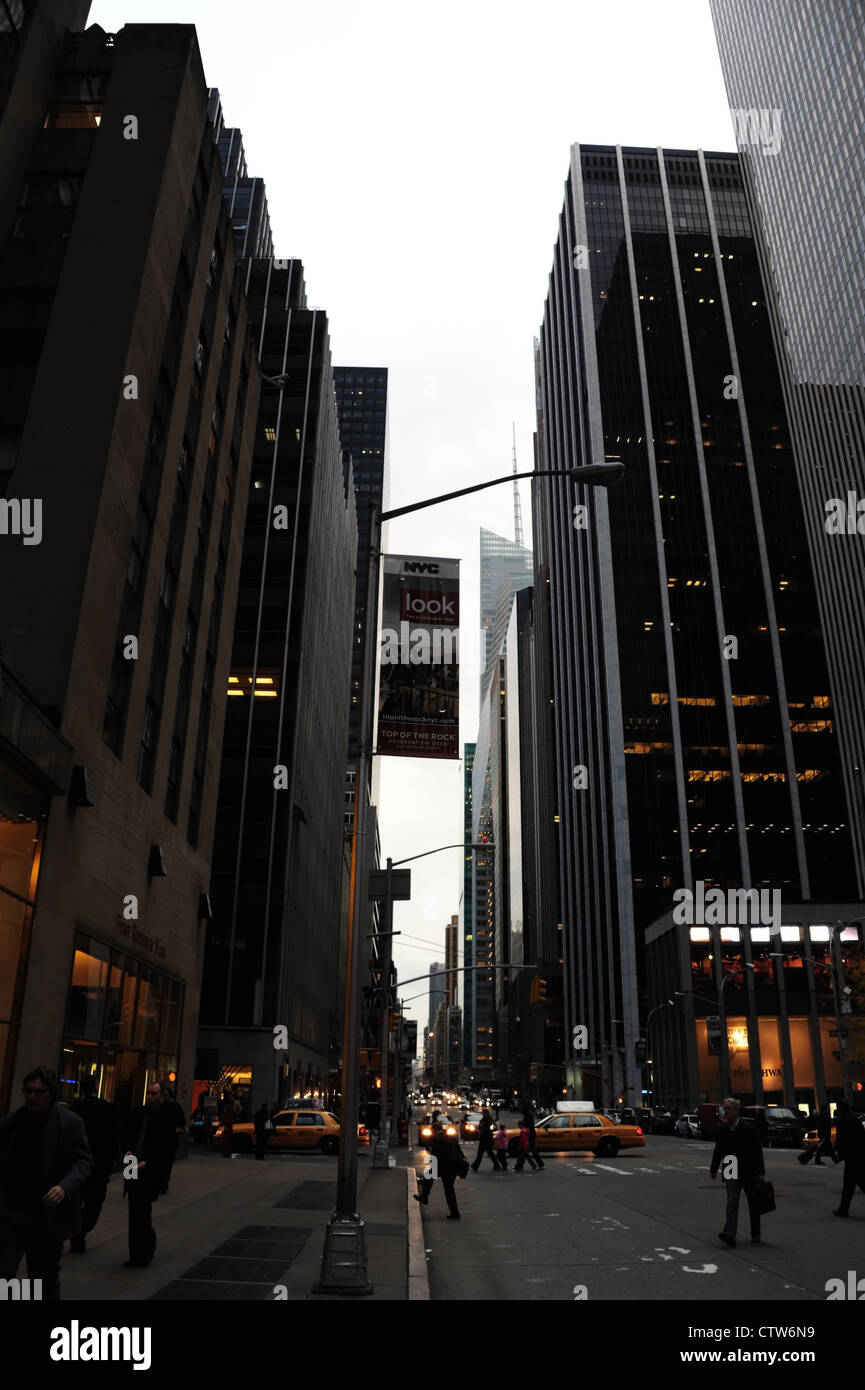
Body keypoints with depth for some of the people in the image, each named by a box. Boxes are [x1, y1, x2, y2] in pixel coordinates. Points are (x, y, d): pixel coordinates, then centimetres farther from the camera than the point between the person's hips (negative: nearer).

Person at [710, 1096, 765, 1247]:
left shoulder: (748, 1128, -8)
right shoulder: (722, 1130, 3)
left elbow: (757, 1150, -6)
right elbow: (718, 1151, 14)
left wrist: (760, 1172, -10)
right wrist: (714, 1169, 22)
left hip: (749, 1173, -2)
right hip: (731, 1173, 2)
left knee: (753, 1204, 10)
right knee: (732, 1202, -12)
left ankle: (756, 1236, 24)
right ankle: (729, 1234, -21)